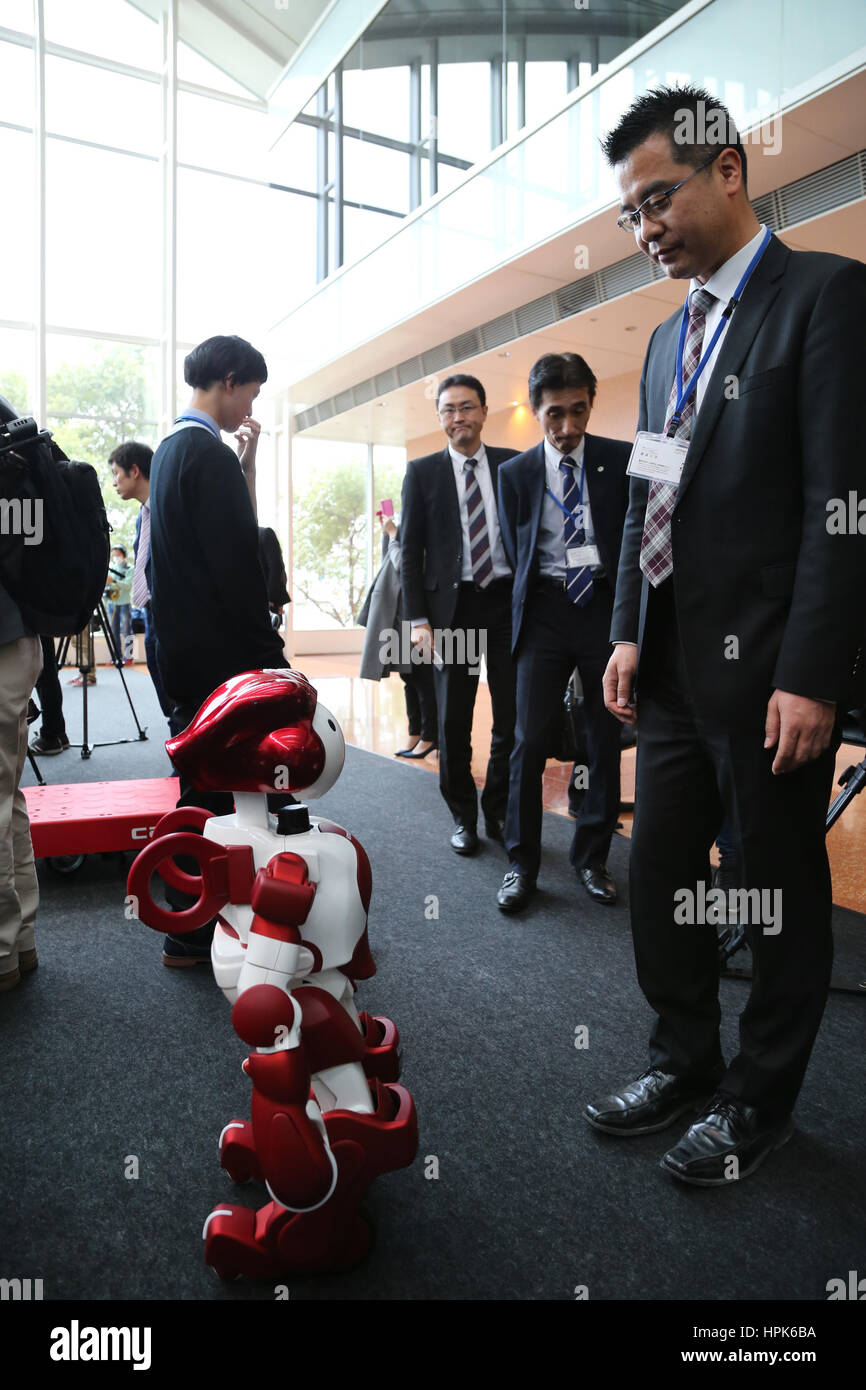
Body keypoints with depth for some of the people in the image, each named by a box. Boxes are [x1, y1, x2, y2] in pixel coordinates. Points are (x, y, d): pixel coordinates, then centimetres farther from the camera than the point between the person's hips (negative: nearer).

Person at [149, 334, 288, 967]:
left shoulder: (172, 447, 15)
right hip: (220, 653, -10)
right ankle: (193, 935, 11)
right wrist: (268, 648, -14)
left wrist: (246, 462, 8)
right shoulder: (210, 454, -16)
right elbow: (235, 563, -21)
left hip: (185, 646, 10)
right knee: (211, 789, -1)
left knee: (201, 786, 17)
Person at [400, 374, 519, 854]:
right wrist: (418, 618, -5)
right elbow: (411, 550, 3)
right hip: (452, 606, 0)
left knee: (512, 716, 3)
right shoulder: (422, 471, 5)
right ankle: (463, 817, 20)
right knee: (453, 722, 5)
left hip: (507, 602, 1)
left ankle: (499, 813, 20)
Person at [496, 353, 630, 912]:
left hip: (608, 607, 1)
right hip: (546, 612, 0)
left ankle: (592, 857, 21)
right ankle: (522, 863, 8)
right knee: (530, 740, -5)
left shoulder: (622, 460, 4)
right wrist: (528, 607, 5)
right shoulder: (515, 473, 7)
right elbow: (517, 552, 11)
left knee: (607, 741, 6)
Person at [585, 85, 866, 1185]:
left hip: (766, 672, -7)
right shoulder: (669, 339, 18)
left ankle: (758, 1100, 28)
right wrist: (629, 632, 9)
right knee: (657, 877, 13)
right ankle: (684, 1060, 33)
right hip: (671, 669, 7)